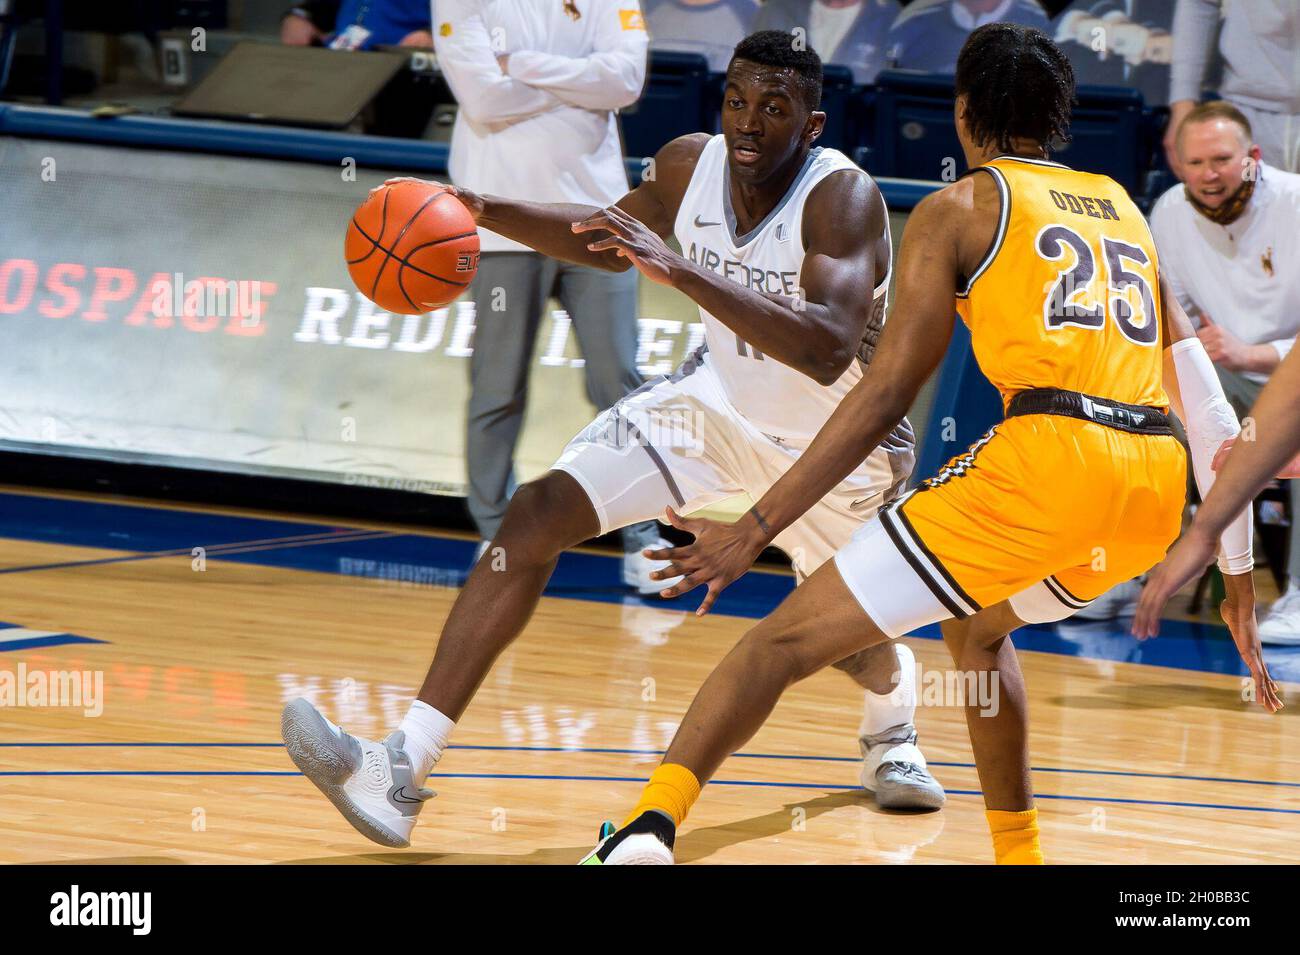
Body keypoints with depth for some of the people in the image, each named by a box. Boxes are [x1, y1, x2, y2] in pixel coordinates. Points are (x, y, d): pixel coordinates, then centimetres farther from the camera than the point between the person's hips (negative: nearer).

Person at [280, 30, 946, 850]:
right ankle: (401, 769, -21)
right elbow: (618, 237, 11)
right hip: (720, 403, 4)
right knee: (538, 516, -15)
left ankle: (892, 718, 57)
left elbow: (829, 351, -46)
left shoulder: (843, 198, -31)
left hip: (840, 445, -4)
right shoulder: (691, 165, -13)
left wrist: (681, 270, -52)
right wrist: (488, 215, -5)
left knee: (842, 637, 13)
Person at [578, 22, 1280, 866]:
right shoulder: (1121, 207, 27)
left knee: (792, 636, -5)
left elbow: (886, 396, 2)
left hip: (1050, 455, -6)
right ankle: (1019, 854, 32)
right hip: (1159, 485, 6)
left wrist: (757, 528, 2)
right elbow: (1208, 404, 25)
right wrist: (1238, 566, 31)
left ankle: (650, 825, -24)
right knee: (977, 626, 35)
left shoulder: (961, 208, 11)